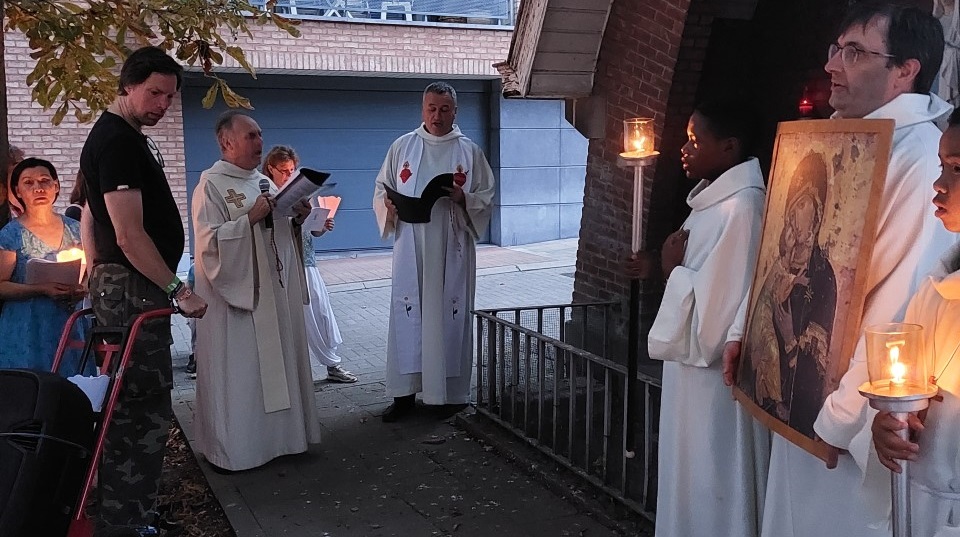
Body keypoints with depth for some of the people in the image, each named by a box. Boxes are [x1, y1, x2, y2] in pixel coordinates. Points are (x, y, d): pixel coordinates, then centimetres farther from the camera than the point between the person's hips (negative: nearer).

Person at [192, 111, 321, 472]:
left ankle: (275, 435, 24)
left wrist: (297, 220, 0)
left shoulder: (264, 182, 14)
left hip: (273, 291, 7)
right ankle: (230, 447, 10)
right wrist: (250, 217, -24)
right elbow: (209, 242, -18)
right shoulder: (211, 185, -9)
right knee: (236, 372, -2)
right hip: (234, 294, -7)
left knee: (275, 365, 12)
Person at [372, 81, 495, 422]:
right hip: (410, 250, 1)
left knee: (450, 315, 1)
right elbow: (381, 188, 12)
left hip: (452, 251, -1)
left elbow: (486, 199, 5)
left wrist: (462, 198, -15)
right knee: (406, 314, 1)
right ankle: (405, 392, 10)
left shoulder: (469, 151, 5)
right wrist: (388, 204, -10)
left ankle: (451, 394, 12)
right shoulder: (402, 146, 8)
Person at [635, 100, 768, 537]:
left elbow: (712, 308, -27)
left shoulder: (741, 206, -23)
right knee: (693, 480, 22)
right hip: (696, 368, 10)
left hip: (715, 377, -10)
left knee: (711, 487, 7)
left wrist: (671, 269, -13)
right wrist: (663, 269, 2)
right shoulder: (713, 197, 8)